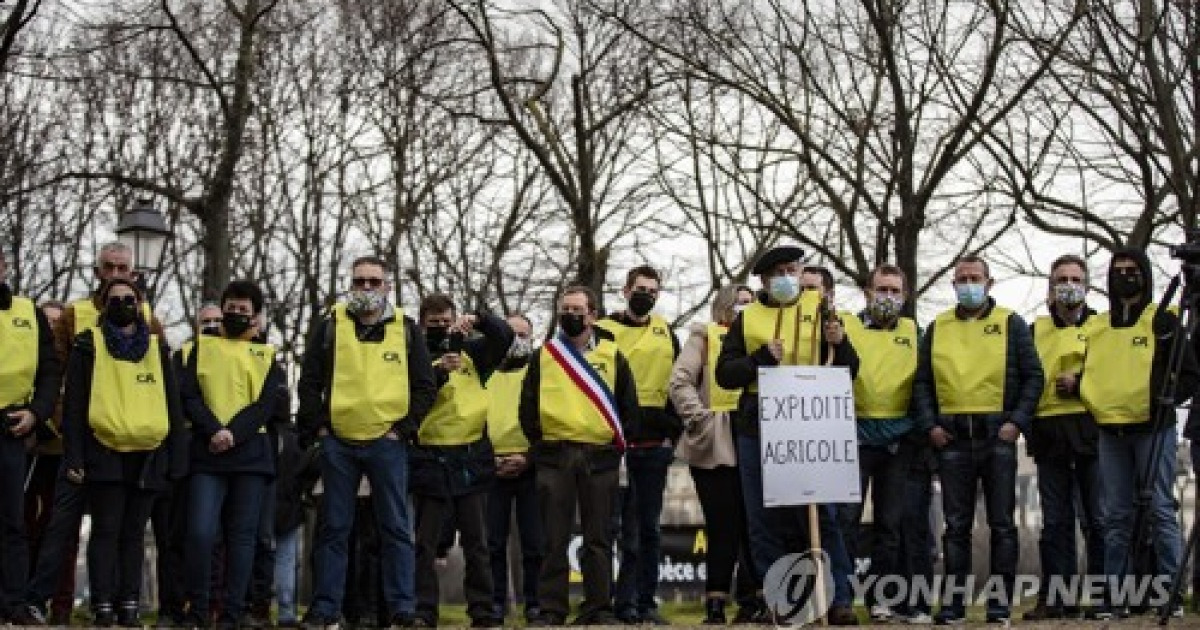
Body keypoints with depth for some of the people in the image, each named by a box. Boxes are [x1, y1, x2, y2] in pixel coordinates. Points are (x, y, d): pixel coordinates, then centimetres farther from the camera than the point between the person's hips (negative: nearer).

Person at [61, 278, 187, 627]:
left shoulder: (158, 349, 14)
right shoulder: (89, 345, 6)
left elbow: (172, 404, 14)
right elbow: (74, 402, 1)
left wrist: (177, 457, 7)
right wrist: (74, 456, -7)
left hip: (148, 455, 3)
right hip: (104, 453, -3)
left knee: (134, 533, 7)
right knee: (106, 531, -3)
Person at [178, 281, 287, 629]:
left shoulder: (268, 355, 14)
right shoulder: (200, 349, 13)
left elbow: (271, 400, 0)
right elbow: (188, 395, 1)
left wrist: (234, 433, -13)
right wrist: (213, 431, -15)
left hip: (250, 454, 1)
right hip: (206, 455, -1)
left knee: (241, 535, 1)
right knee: (201, 532, -12)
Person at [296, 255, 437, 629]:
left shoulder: (406, 329, 8)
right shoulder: (330, 327, 8)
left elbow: (425, 386, 7)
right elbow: (309, 382, 8)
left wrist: (403, 429, -2)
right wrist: (319, 427, -1)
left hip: (388, 444, -1)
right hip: (338, 444, 1)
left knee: (395, 529, 0)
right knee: (333, 529, 4)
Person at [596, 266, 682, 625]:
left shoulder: (665, 331, 13)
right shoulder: (605, 330, 1)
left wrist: (674, 429, 8)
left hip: (656, 443, 4)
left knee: (649, 526, 7)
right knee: (624, 526, -4)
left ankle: (646, 602, 12)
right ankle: (625, 601, 0)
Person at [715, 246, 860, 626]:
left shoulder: (820, 309, 8)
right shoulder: (747, 317, 11)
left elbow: (849, 370, 7)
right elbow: (724, 373, 5)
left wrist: (839, 343, -14)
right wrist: (762, 358, -10)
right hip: (757, 428, 2)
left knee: (819, 515, -4)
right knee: (765, 519, 5)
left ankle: (840, 600, 1)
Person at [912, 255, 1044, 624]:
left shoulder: (1011, 324, 6)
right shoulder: (938, 328, 13)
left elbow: (1033, 376, 3)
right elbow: (922, 382, 14)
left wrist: (1018, 421, -7)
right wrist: (929, 425, 1)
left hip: (998, 434, -2)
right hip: (951, 438, 2)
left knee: (1002, 522, 1)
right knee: (956, 524, 5)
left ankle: (1000, 600, 7)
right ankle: (953, 601, 9)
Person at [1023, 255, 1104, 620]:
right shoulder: (1035, 332, 16)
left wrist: (1081, 383, -10)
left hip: (1090, 429, -3)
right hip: (1049, 434, 3)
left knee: (1096, 518, -2)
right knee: (1055, 521, 5)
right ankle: (1057, 598, 8)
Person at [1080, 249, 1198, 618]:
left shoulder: (1161, 320, 2)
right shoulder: (1095, 327, 15)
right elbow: (1089, 373, 24)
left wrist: (1164, 400, -13)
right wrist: (1076, 387, 4)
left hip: (1153, 431, -4)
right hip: (1110, 432, 4)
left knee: (1160, 511, -5)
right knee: (1115, 517, 6)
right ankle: (1117, 594, 10)